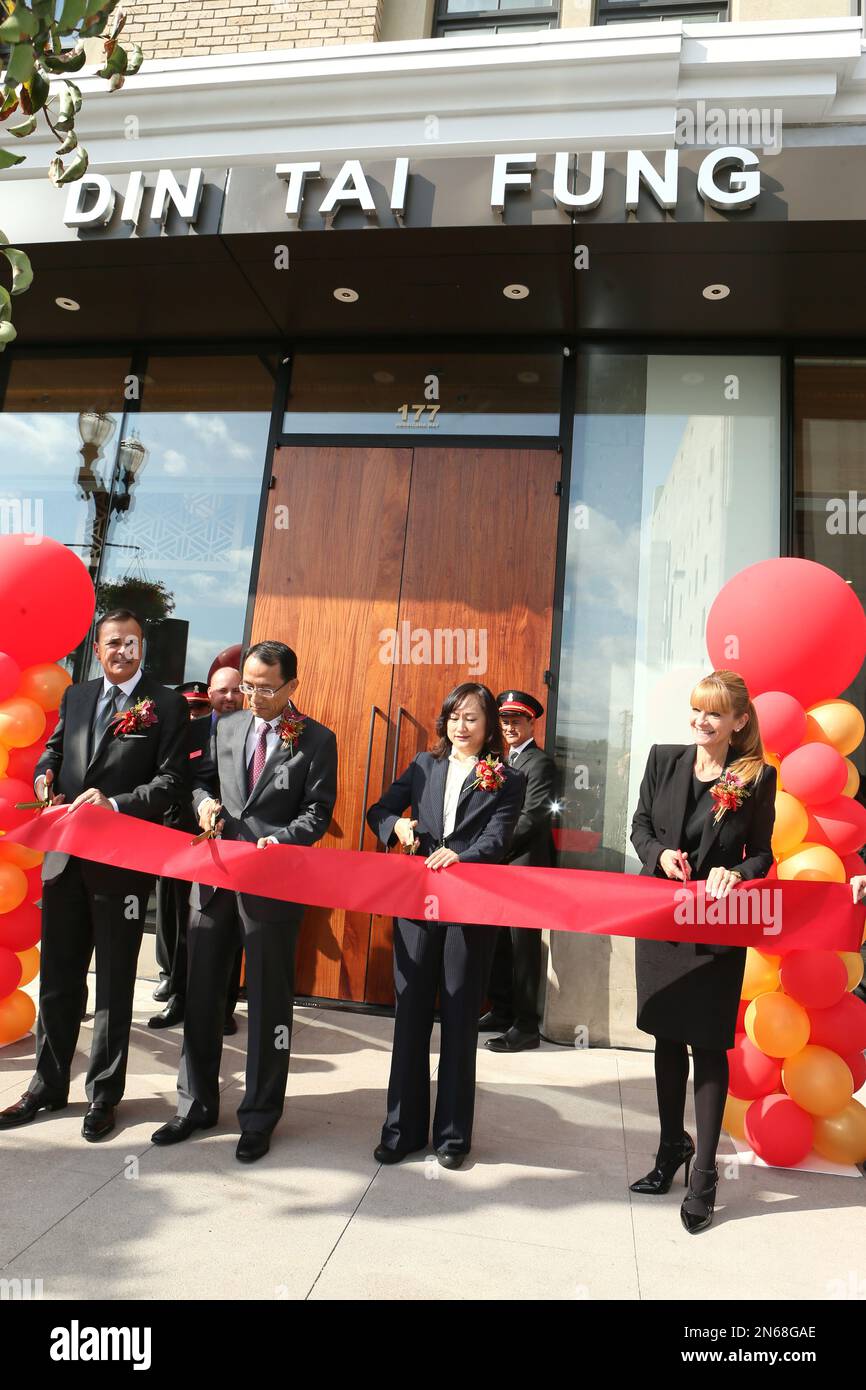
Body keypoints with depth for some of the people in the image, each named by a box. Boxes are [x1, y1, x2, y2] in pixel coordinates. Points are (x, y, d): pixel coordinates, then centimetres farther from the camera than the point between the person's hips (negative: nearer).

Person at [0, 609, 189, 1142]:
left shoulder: (167, 704, -4)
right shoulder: (75, 697, 12)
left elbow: (172, 781, -9)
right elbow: (52, 751, 18)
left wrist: (115, 804, -20)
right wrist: (46, 780, -4)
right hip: (66, 856, 5)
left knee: (115, 982, 8)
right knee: (58, 977, 16)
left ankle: (105, 1095, 24)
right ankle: (49, 1085, 33)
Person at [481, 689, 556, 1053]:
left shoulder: (540, 763, -9)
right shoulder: (504, 762, 17)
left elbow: (531, 817, -17)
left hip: (524, 864, -8)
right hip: (499, 865, 8)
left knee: (523, 947, -2)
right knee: (498, 944, 15)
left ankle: (525, 1026, 7)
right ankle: (501, 1012, 28)